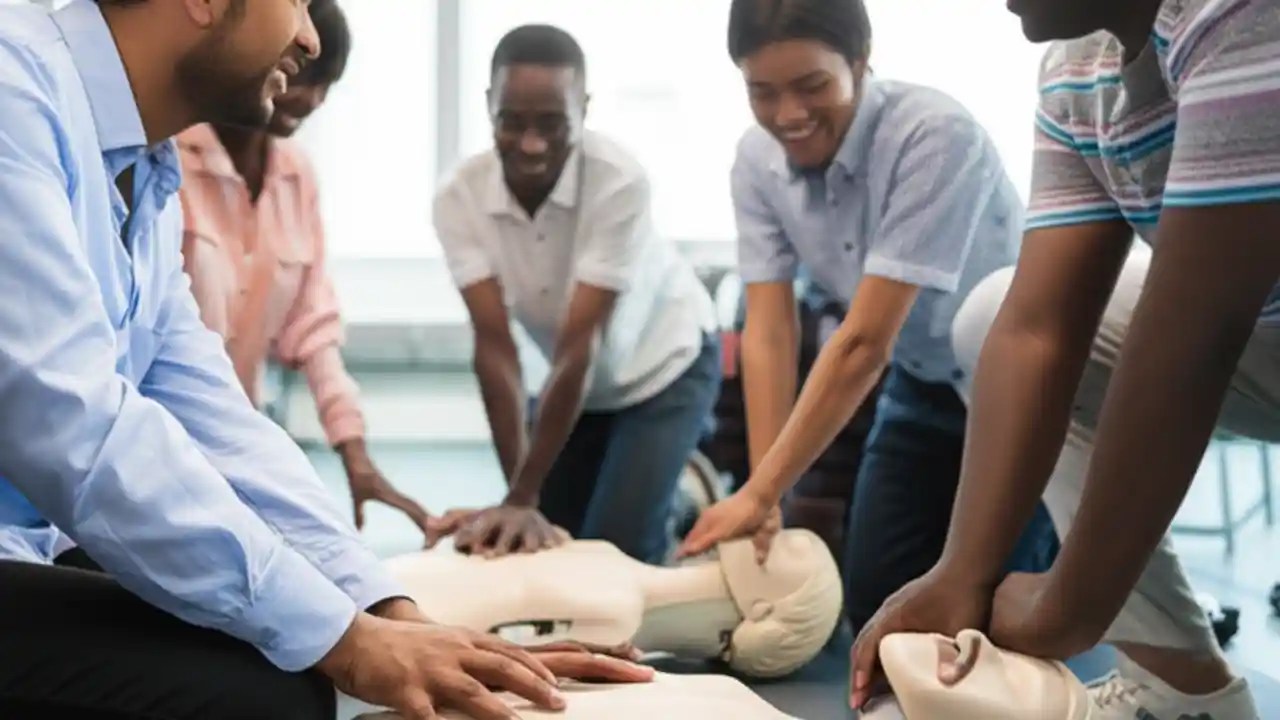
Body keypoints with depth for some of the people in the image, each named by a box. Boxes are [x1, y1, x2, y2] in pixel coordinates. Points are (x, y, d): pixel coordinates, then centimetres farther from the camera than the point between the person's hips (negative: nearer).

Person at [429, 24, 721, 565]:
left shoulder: (619, 181, -34)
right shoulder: (460, 197, -24)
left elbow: (579, 347, -35)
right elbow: (494, 347, -26)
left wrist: (521, 497, -36)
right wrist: (522, 496, -33)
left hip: (663, 367, -4)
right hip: (578, 382, 4)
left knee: (618, 546, -14)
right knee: (546, 541, 1)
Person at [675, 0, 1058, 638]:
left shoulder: (936, 136, -31)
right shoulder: (757, 159, -12)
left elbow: (865, 343, -32)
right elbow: (767, 330, -14)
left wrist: (760, 493, -30)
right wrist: (764, 496, -24)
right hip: (921, 383, 6)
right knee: (874, 602, 2)